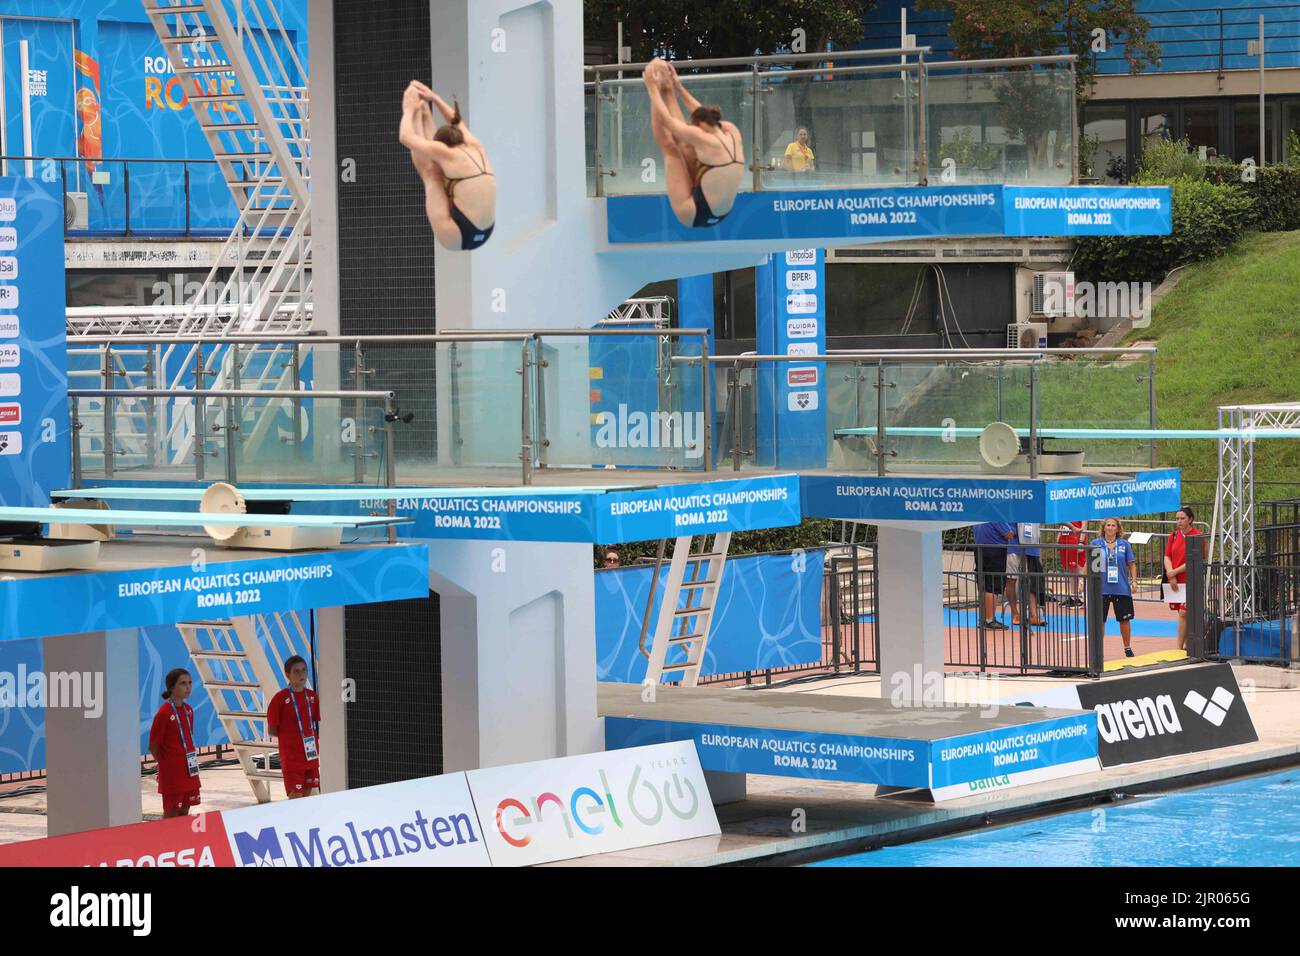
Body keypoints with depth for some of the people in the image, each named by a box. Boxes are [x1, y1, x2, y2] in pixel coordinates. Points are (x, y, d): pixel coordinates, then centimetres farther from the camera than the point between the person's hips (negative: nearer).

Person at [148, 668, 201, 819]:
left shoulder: (188, 710, 6)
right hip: (172, 773, -7)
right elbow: (153, 746, -12)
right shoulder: (164, 713, -16)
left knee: (184, 812, 12)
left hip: (189, 771, 7)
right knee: (171, 814, -1)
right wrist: (167, 764, -4)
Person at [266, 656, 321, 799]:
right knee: (295, 796, -9)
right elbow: (272, 730, -4)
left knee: (308, 794, 10)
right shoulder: (280, 699, -8)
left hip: (311, 755, 5)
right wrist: (290, 735, -7)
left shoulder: (312, 697, 6)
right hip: (292, 758, -5)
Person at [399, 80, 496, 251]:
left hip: (456, 236, -7)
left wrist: (409, 110, 20)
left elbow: (405, 137, 4)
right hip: (483, 235, 7)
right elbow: (457, 123, 32)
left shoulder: (446, 153, -8)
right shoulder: (477, 149, 11)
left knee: (430, 172, 10)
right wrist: (434, 98, 37)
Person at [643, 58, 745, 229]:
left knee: (670, 147, -1)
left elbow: (666, 120, -12)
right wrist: (679, 87, 23)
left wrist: (652, 87, -1)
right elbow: (703, 114, 18)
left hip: (694, 214, -8)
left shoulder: (707, 140, -20)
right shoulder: (733, 135, 0)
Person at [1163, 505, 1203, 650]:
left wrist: (1174, 572, -13)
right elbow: (1167, 557, 8)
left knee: (1183, 613, -12)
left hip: (1189, 581, -6)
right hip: (1175, 581, 6)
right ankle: (1187, 645, 17)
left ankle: (1179, 648, -12)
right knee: (1182, 613, 9)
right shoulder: (1174, 535, 12)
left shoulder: (1196, 535, -7)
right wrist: (1171, 576, -8)